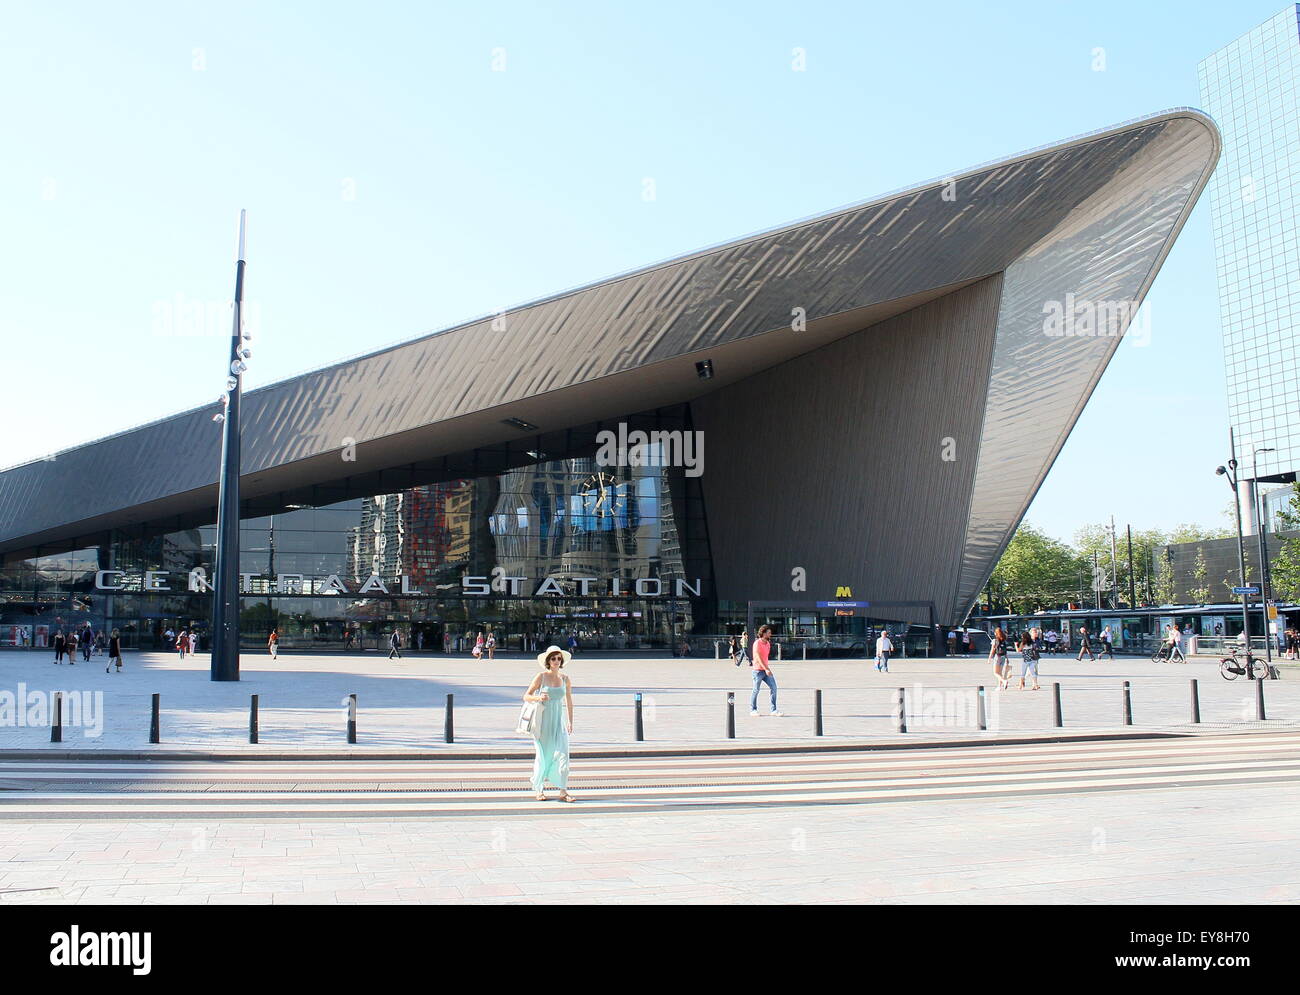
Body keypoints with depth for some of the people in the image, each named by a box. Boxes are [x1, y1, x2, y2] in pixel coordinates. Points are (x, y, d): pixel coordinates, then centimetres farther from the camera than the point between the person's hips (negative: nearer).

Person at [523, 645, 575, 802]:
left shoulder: (565, 679, 6)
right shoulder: (541, 677, -4)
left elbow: (569, 702, 17)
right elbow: (526, 696, -1)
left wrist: (570, 722, 17)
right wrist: (538, 698, -20)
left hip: (559, 720, 3)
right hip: (543, 720, -2)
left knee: (563, 753, -9)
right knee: (543, 754, 4)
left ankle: (563, 791, -5)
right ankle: (538, 789, 20)